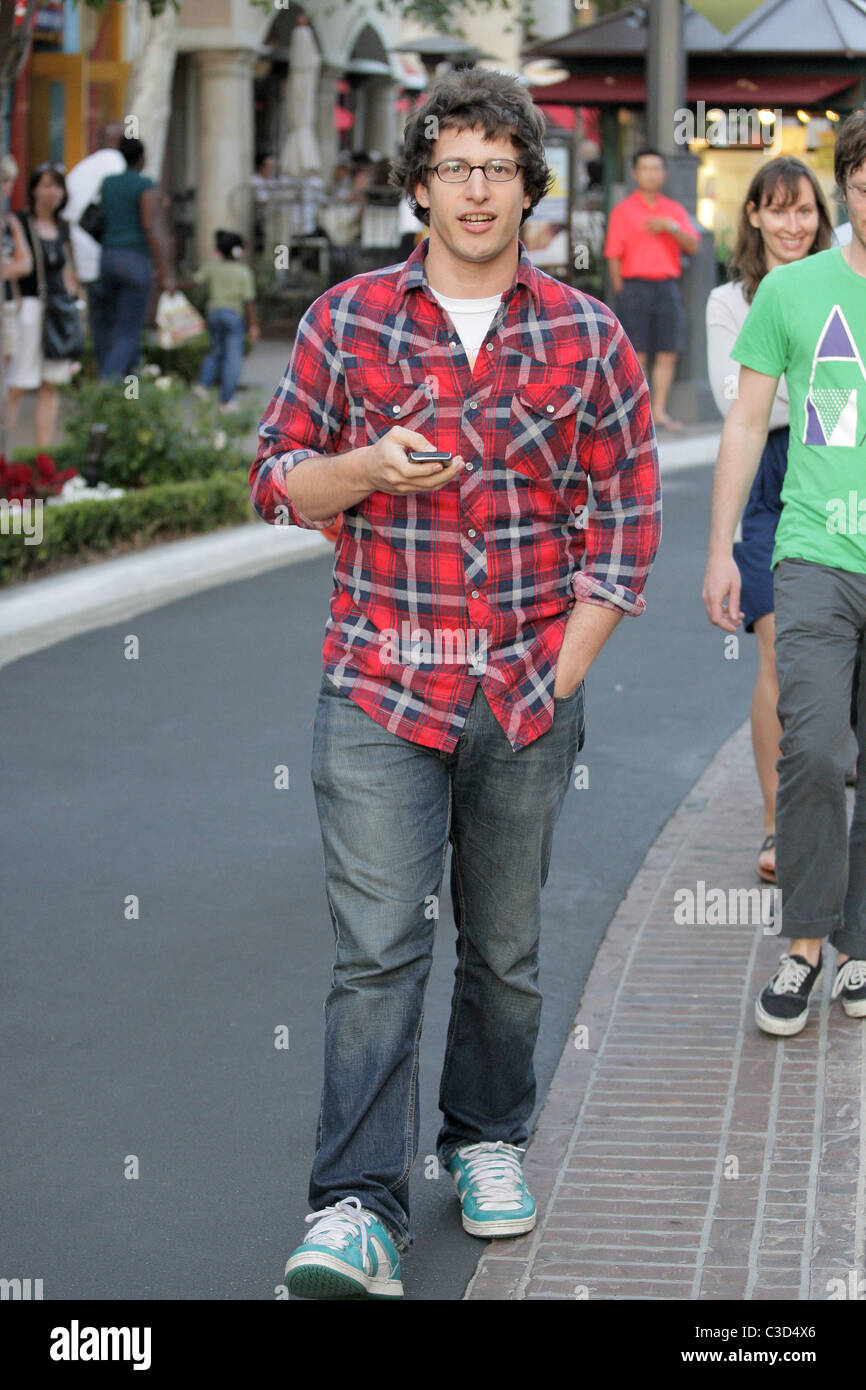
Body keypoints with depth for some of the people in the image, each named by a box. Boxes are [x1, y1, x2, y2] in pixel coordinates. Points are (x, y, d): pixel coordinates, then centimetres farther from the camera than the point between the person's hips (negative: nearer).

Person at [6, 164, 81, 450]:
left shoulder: (62, 229, 14)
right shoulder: (19, 225, -4)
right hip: (29, 307, -6)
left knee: (50, 386, 6)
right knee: (16, 385, -10)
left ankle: (44, 449, 10)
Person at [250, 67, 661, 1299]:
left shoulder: (587, 337, 3)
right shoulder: (347, 319, 2)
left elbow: (627, 512, 5)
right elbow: (276, 480, 7)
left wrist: (563, 676, -2)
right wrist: (368, 470, -15)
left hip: (529, 701, 2)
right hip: (379, 691, -1)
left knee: (506, 950, 13)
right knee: (378, 951, -9)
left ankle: (487, 1139, 34)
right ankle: (356, 1210, -9)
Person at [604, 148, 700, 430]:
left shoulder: (675, 211, 14)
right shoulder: (622, 211, 2)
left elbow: (692, 247, 5)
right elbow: (614, 256, -1)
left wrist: (671, 227, -11)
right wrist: (621, 295, -7)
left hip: (668, 287, 4)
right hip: (635, 286, -4)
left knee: (668, 353, 1)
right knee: (637, 355, -6)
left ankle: (659, 412, 8)